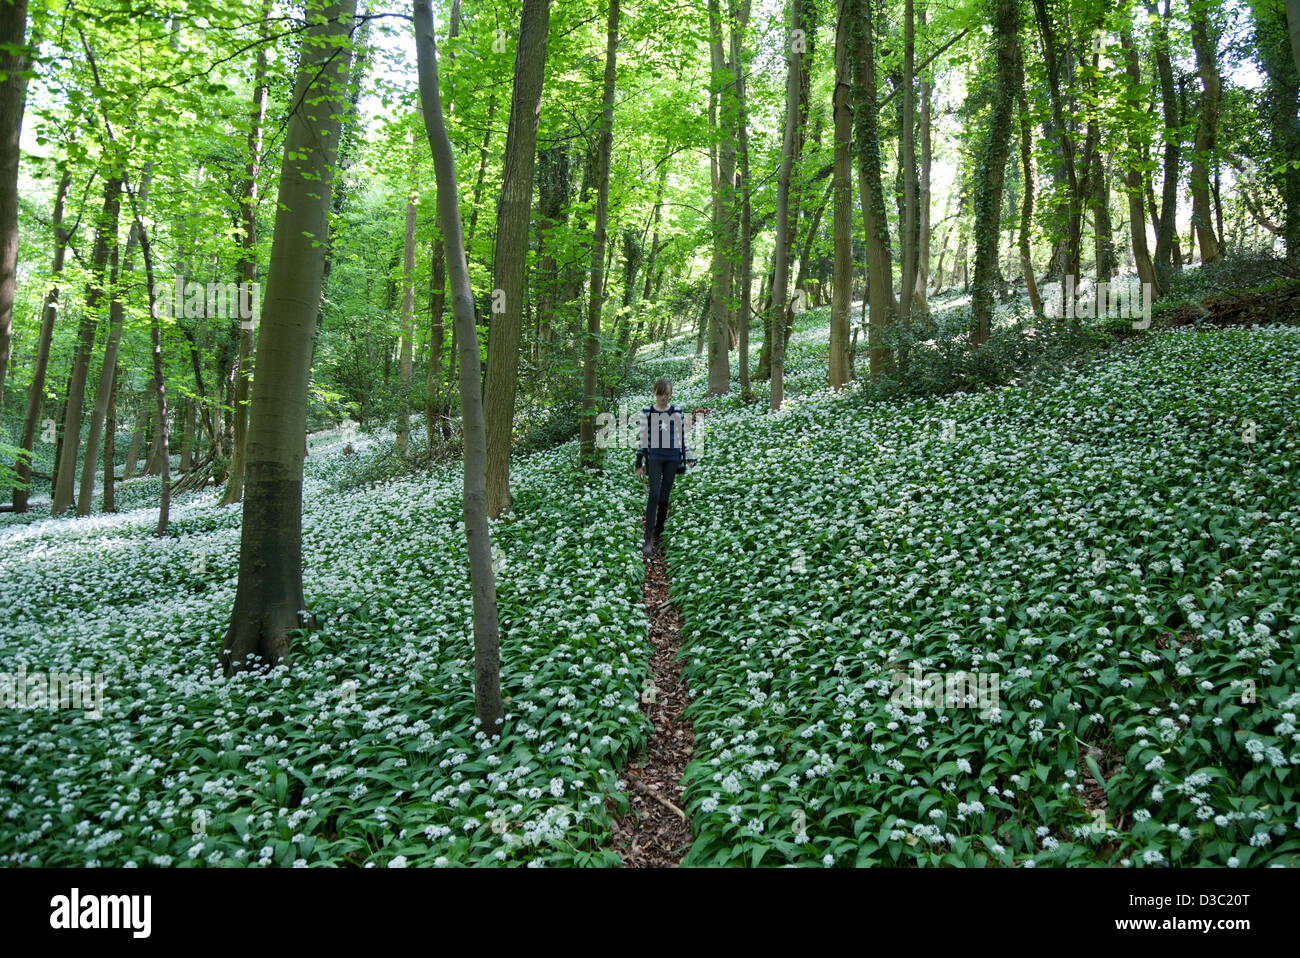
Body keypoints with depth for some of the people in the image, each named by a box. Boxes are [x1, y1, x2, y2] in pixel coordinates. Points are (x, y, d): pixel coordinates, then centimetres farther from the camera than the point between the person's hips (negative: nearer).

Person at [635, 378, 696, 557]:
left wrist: (689, 458, 8)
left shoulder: (677, 412, 7)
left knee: (664, 496, 4)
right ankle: (648, 538, -17)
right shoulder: (647, 412, 3)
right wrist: (639, 464, 5)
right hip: (654, 456, -2)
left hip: (672, 457, 2)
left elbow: (682, 436, 12)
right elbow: (643, 438, 6)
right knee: (654, 494, -14)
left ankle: (659, 532, 17)